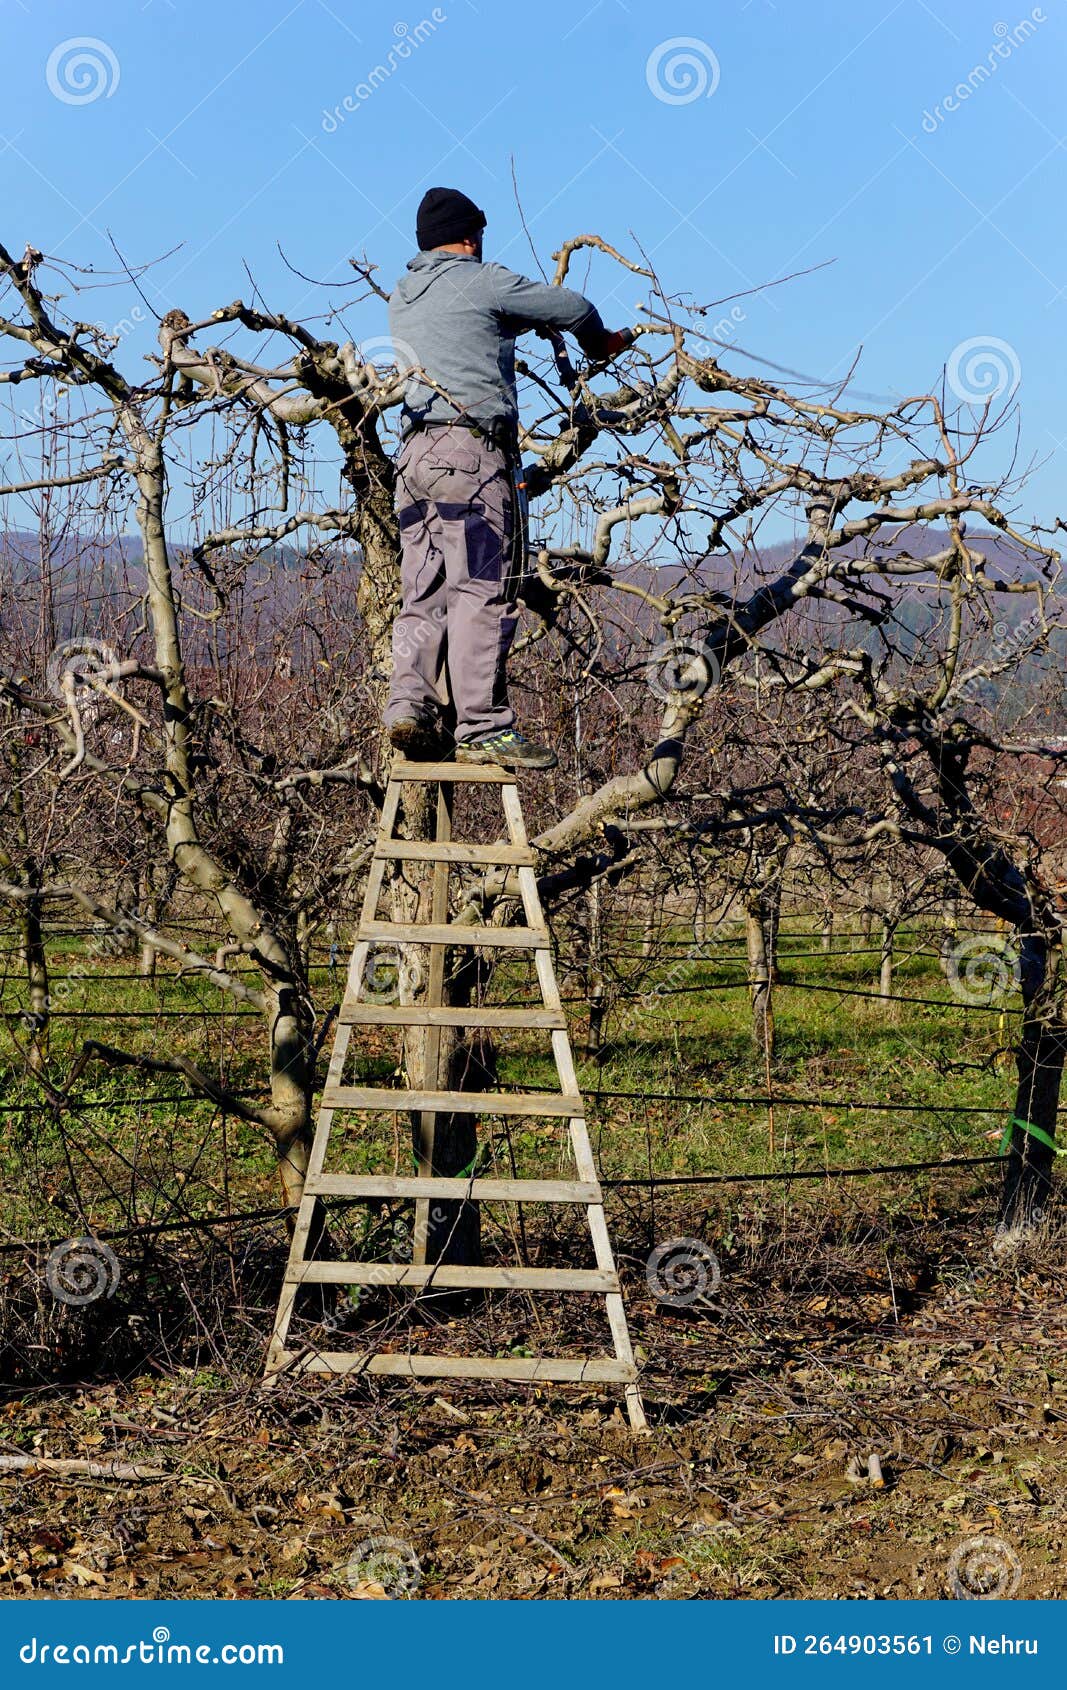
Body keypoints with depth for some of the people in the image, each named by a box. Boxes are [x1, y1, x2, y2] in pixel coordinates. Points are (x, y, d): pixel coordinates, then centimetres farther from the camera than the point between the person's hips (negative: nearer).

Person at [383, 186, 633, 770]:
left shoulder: (401, 299, 20)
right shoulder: (480, 282, 0)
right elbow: (573, 308, 6)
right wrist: (599, 342, 26)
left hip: (414, 453, 8)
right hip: (471, 449, -7)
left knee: (423, 591, 8)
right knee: (482, 590, -9)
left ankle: (410, 706, -5)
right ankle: (483, 728, -11)